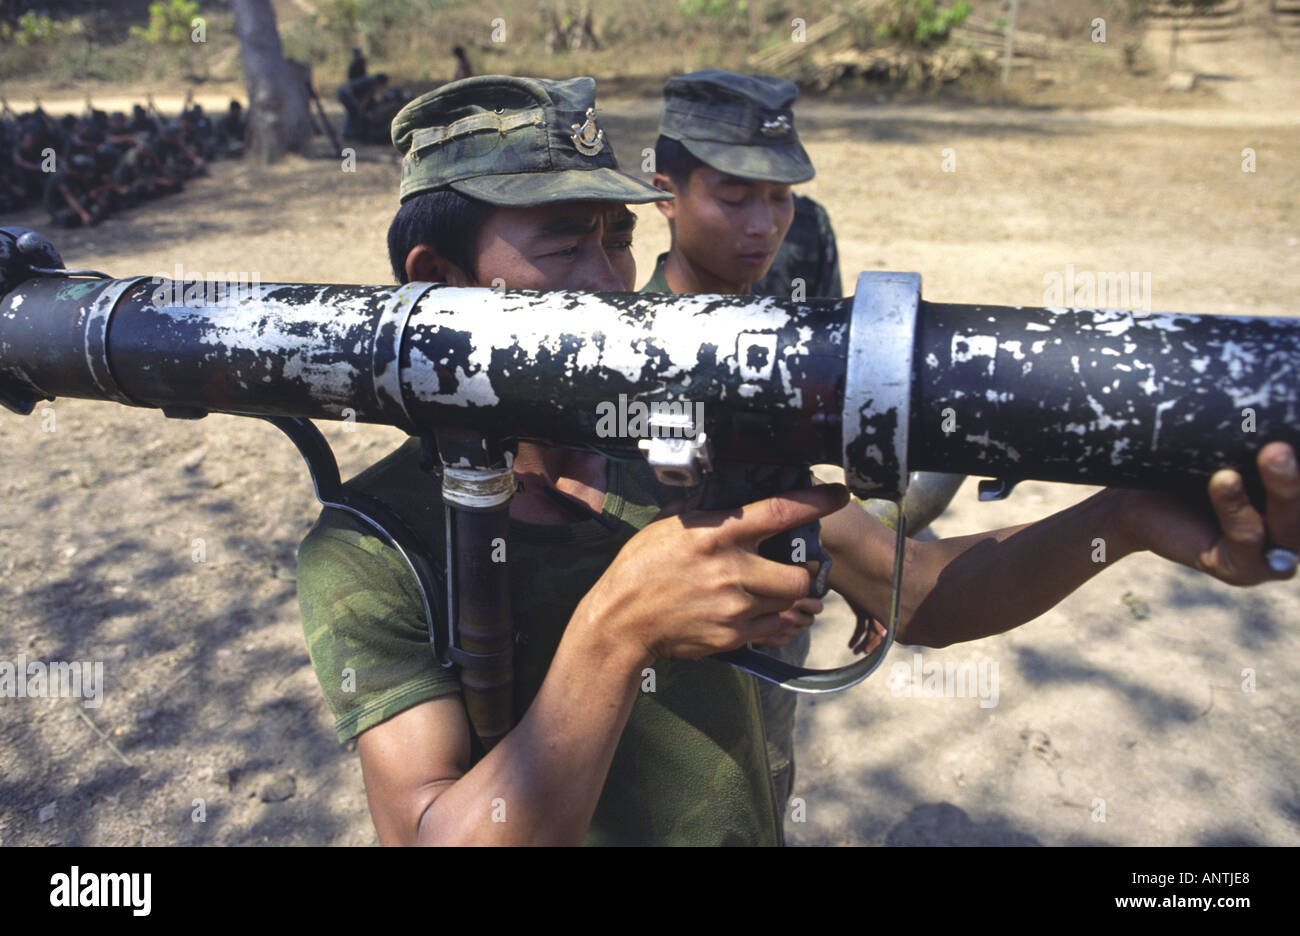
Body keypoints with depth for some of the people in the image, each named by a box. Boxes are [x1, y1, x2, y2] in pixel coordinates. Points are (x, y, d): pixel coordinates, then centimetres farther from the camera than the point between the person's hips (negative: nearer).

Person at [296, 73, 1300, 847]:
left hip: (754, 821, 4)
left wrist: (1125, 521, -29)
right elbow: (434, 834, -30)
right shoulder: (369, 553, -23)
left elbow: (918, 592, -13)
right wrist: (615, 631, -42)